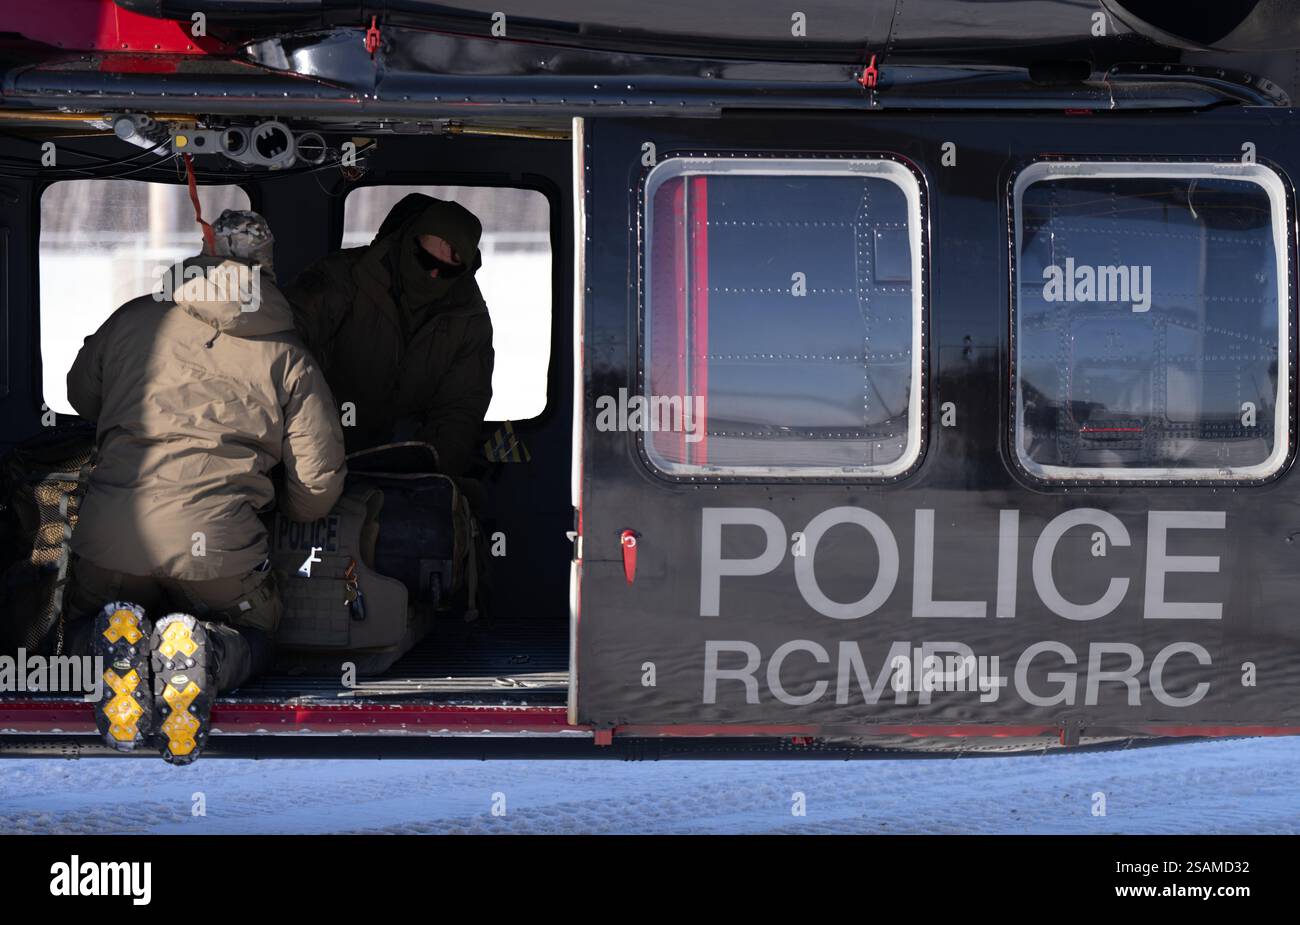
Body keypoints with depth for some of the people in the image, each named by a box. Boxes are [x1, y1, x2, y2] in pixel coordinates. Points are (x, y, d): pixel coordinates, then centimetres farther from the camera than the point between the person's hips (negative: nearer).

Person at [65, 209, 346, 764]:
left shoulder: (131, 321, 11)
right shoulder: (289, 358, 6)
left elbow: (80, 396, 30)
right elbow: (318, 482, 5)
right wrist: (283, 516, 28)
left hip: (109, 536, 1)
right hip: (218, 543, -1)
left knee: (84, 626, 31)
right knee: (251, 637, 27)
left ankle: (115, 647, -8)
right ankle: (201, 656, -10)